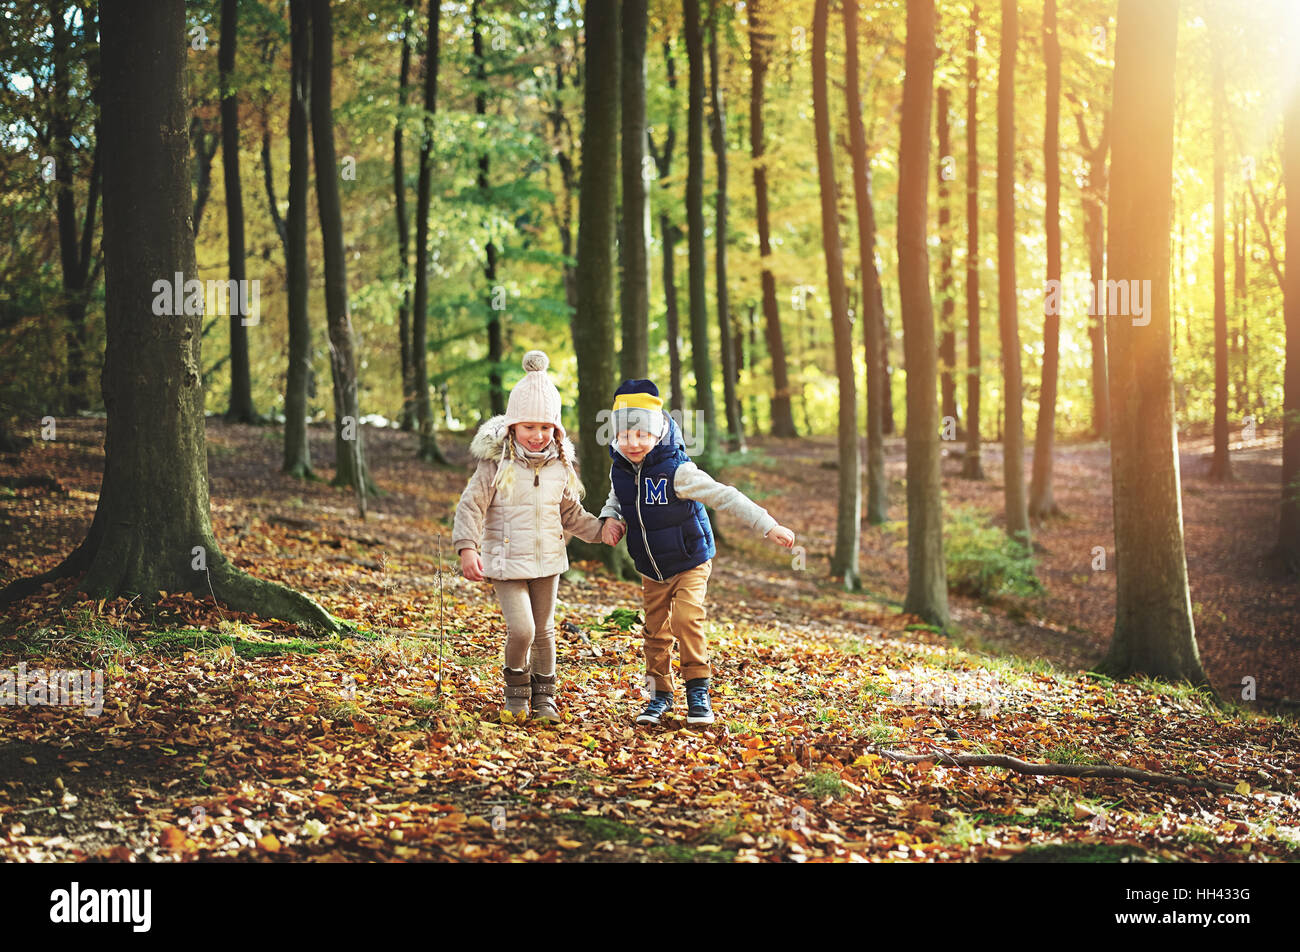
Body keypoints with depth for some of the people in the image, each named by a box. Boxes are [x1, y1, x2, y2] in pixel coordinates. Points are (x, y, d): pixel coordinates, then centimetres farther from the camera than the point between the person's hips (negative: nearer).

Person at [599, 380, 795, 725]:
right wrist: (611, 517, -9)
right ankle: (660, 694, 23)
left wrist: (769, 526, -29)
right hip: (651, 569, 5)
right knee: (655, 630, 8)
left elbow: (725, 496, -26)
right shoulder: (620, 470, -8)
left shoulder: (676, 471, -26)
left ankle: (698, 690, -5)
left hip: (689, 563, -5)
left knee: (686, 619, -20)